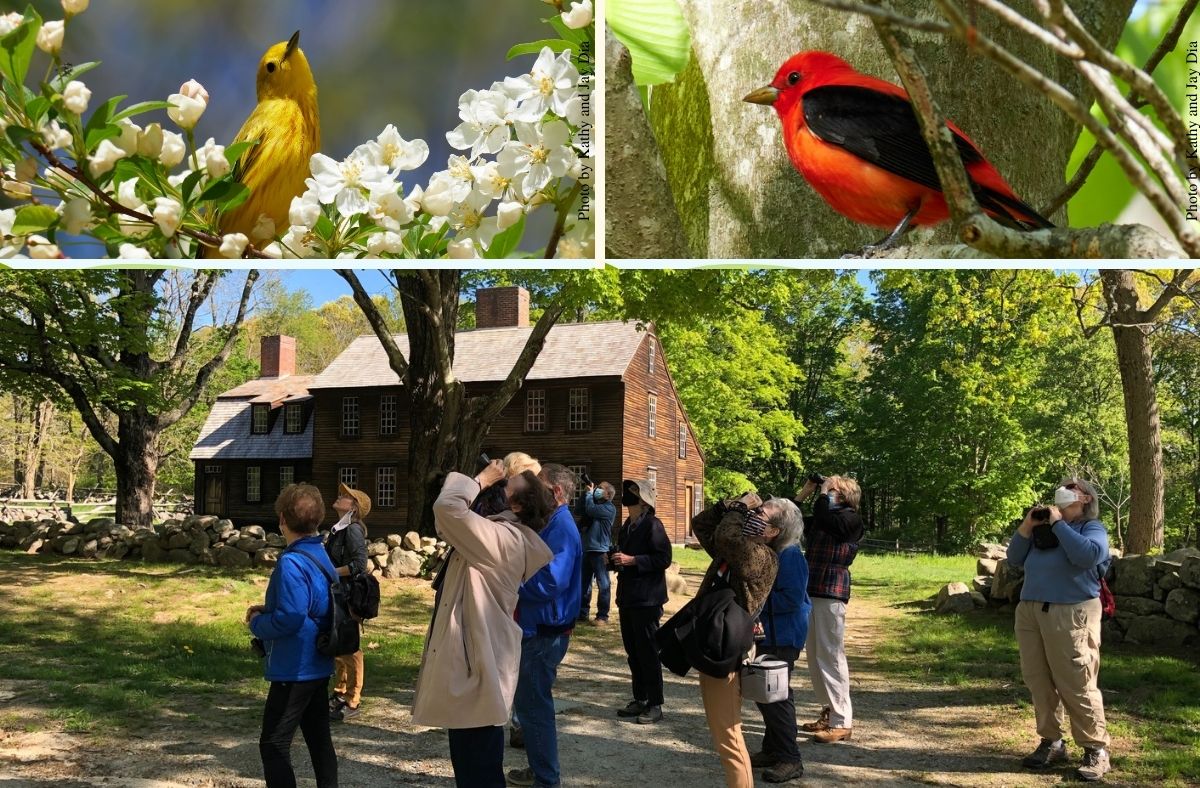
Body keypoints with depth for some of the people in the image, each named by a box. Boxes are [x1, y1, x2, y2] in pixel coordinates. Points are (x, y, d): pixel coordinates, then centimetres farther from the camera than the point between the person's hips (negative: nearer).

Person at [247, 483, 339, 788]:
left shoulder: (291, 563, -22)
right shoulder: (322, 557, 8)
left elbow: (288, 620, -27)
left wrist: (257, 623, -8)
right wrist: (268, 610, 11)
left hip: (294, 670, -9)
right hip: (318, 666, 9)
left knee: (273, 745, 0)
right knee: (319, 739, 15)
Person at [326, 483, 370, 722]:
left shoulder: (353, 530, -16)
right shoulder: (338, 529, 12)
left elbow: (359, 564, -22)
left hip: (348, 597, -9)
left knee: (349, 649, -2)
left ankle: (352, 703, 6)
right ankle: (341, 692, 31)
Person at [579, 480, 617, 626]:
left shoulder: (609, 508, -8)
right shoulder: (595, 504, 19)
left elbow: (590, 510, -19)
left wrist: (589, 493, -3)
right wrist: (586, 493, 1)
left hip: (600, 551, -8)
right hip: (587, 549, 8)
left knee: (603, 585, -3)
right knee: (583, 583, 12)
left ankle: (602, 616, 0)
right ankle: (582, 612, 20)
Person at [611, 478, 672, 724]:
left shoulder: (652, 525, -12)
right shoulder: (627, 526, 14)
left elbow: (663, 558, -19)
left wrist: (632, 560, -22)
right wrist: (616, 559, 5)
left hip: (647, 599, -9)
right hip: (628, 597, 9)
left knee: (648, 652, -3)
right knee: (632, 651, 13)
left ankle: (655, 705, 5)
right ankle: (640, 700, 23)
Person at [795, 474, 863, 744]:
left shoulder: (851, 519, -6)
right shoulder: (820, 520, 17)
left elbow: (823, 518, -24)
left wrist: (823, 493, -8)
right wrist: (803, 493, 14)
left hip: (831, 594, -9)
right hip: (812, 592, 9)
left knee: (831, 656, -8)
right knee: (815, 657, 12)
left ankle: (842, 722, -5)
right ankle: (829, 713, 21)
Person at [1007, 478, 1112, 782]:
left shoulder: (1092, 527, 4)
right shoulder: (1044, 527, 21)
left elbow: (1087, 555, -18)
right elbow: (1015, 558, 17)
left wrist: (1058, 524, -11)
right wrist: (1026, 527, 4)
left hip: (1071, 614, -6)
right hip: (1030, 611, 6)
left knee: (1077, 686, -7)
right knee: (1038, 681, 6)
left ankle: (1096, 751, 2)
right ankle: (1051, 743, 16)